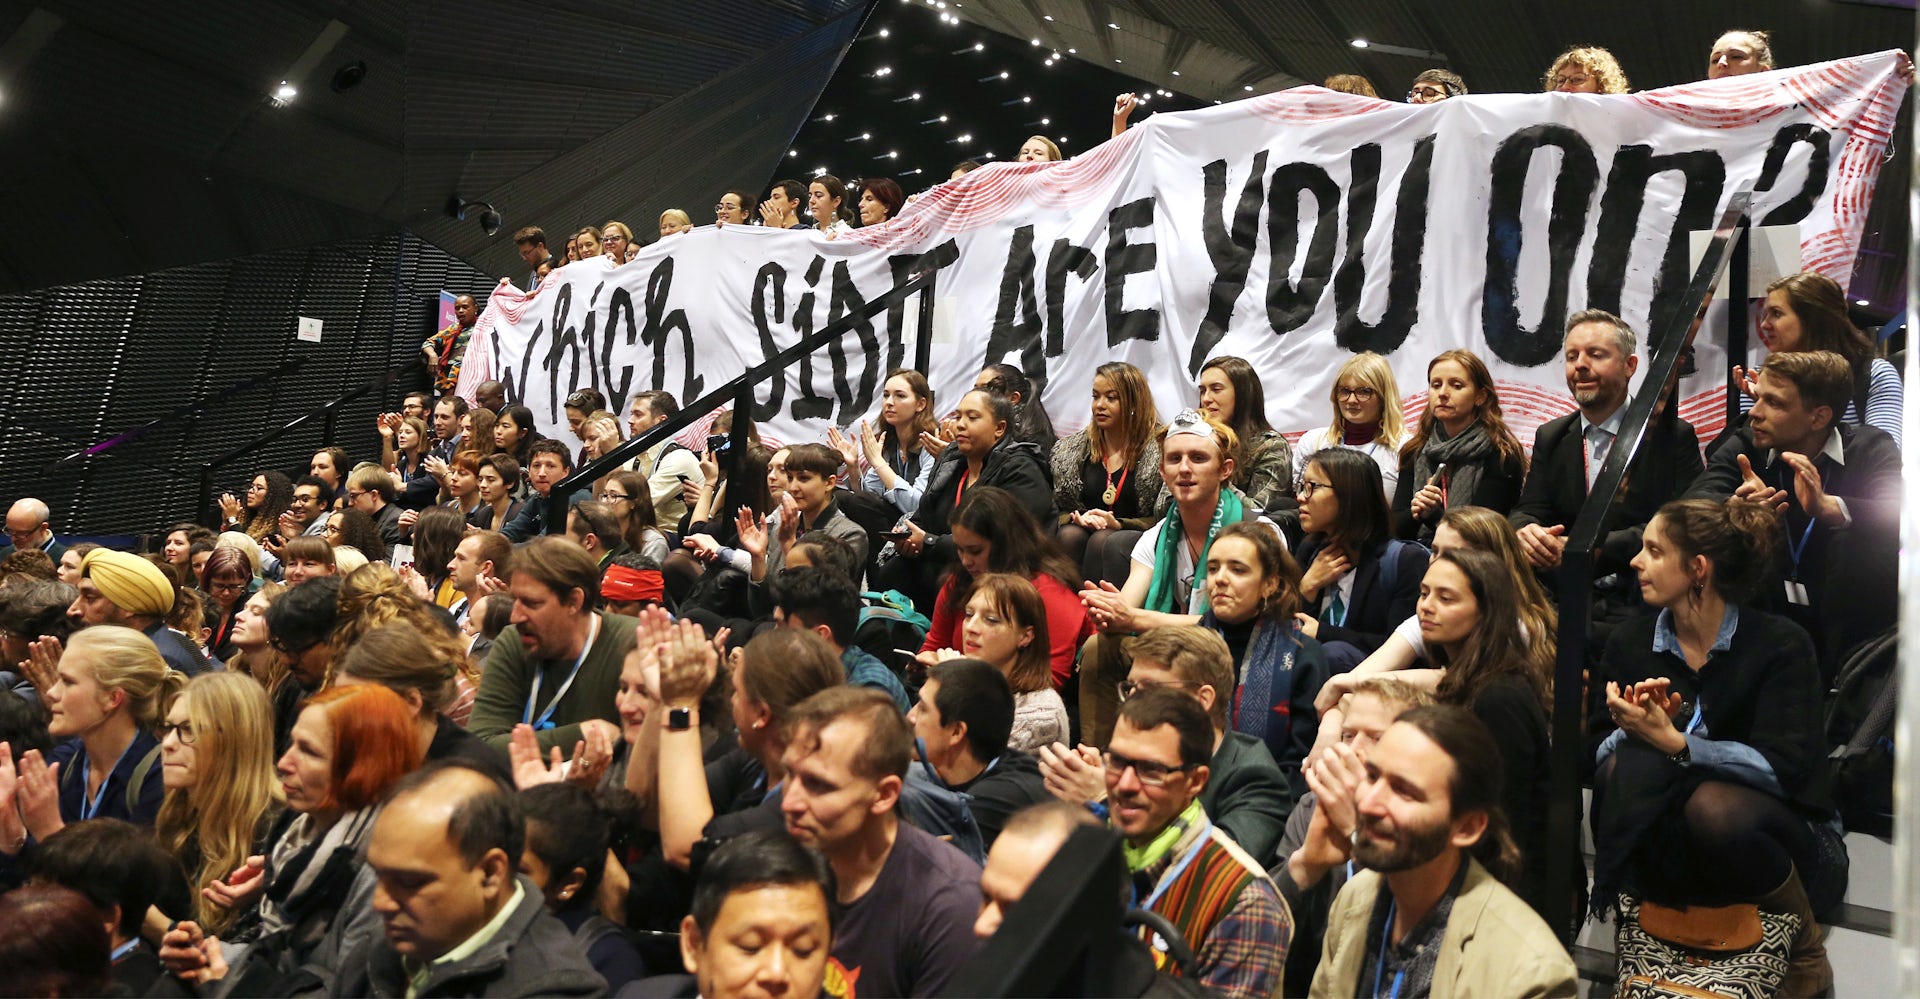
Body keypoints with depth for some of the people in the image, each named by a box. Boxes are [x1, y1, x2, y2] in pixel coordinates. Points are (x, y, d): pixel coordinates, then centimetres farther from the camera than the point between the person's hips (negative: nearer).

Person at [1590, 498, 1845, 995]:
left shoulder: (1781, 644, -11)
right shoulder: (1629, 642, 1)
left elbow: (1783, 766, -21)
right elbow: (1597, 749, -3)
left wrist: (1674, 742, -30)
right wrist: (1633, 731, -25)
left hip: (1781, 839, -1)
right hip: (1669, 845, 2)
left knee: (1713, 805, -36)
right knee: (1625, 764, -27)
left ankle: (1806, 948, -8)